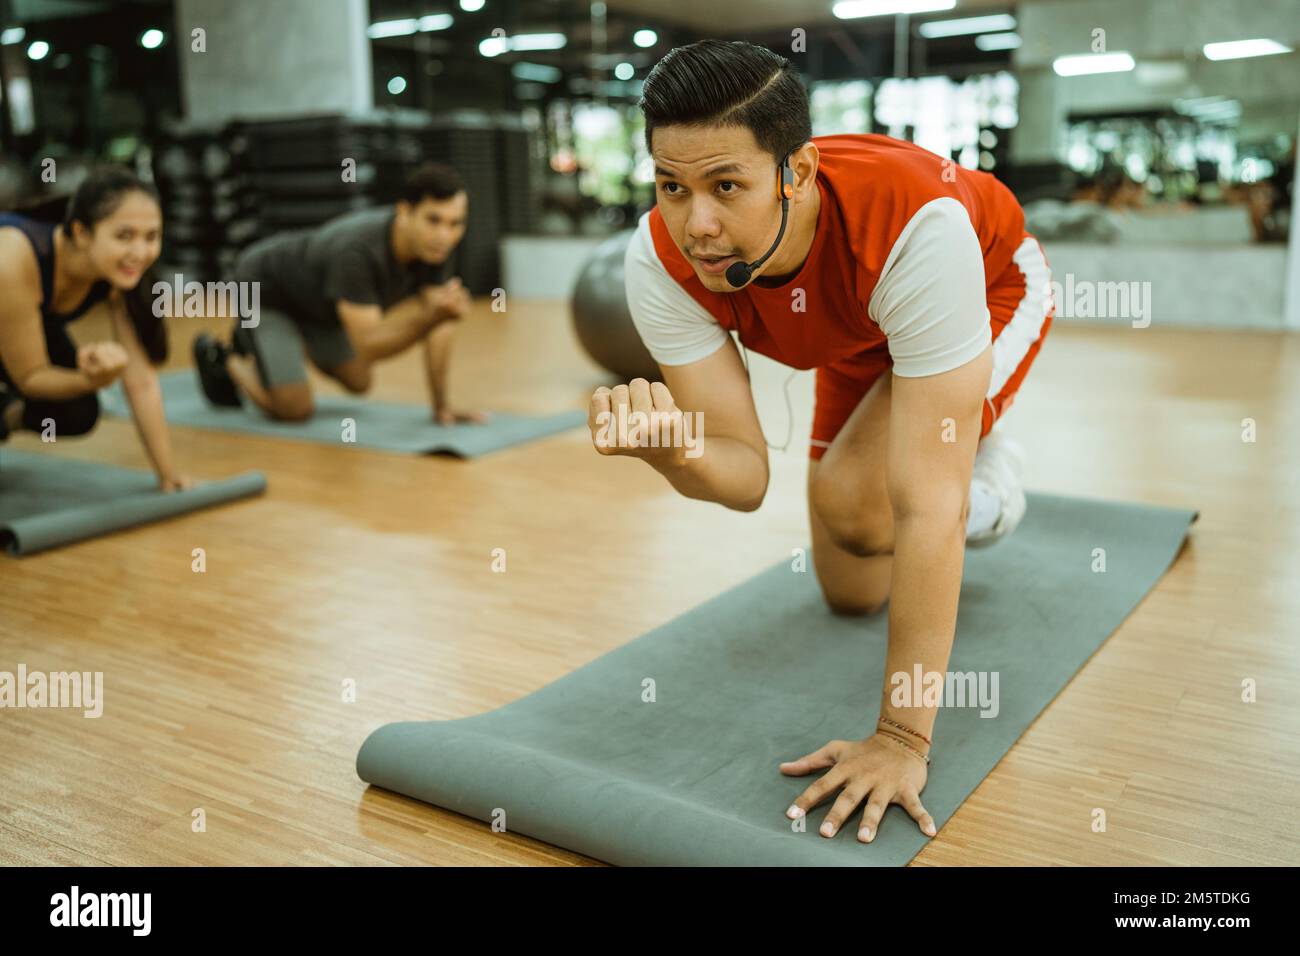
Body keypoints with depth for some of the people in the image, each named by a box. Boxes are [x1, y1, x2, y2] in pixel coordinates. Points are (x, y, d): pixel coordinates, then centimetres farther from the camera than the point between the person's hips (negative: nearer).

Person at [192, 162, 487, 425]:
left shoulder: (436, 243, -24)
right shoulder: (357, 251, -44)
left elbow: (438, 328, -15)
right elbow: (368, 345, -46)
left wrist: (442, 406, -17)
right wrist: (434, 315, -60)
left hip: (313, 291, 7)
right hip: (265, 287, -7)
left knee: (357, 384, 15)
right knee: (294, 409, -13)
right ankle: (221, 357, 16)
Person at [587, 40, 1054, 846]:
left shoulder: (918, 220, -46)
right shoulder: (661, 259, -32)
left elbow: (926, 502, -44)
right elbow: (746, 475, -29)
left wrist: (902, 740, -41)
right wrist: (673, 448, -54)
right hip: (862, 331, 5)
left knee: (855, 494, -32)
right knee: (852, 596, 13)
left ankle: (984, 470, 5)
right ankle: (978, 485, 43)